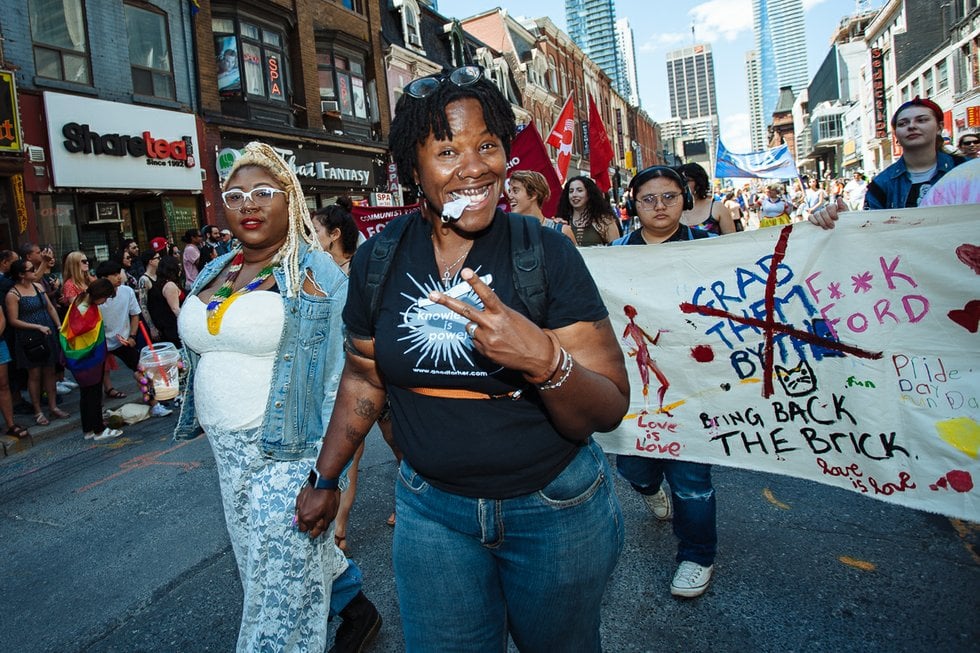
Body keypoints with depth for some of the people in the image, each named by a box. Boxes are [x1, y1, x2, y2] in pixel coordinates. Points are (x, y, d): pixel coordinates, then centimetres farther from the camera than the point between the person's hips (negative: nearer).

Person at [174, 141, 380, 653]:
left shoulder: (316, 274, -12)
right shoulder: (214, 275, 9)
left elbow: (343, 380, -15)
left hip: (289, 450, -7)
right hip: (228, 449, 7)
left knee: (279, 582, 2)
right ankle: (356, 607, 43)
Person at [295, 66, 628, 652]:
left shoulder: (546, 251, -16)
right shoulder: (377, 259, -6)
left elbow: (609, 411, -16)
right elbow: (365, 378, 8)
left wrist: (546, 361, -36)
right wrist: (326, 477, 13)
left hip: (556, 507, -1)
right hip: (432, 507, 2)